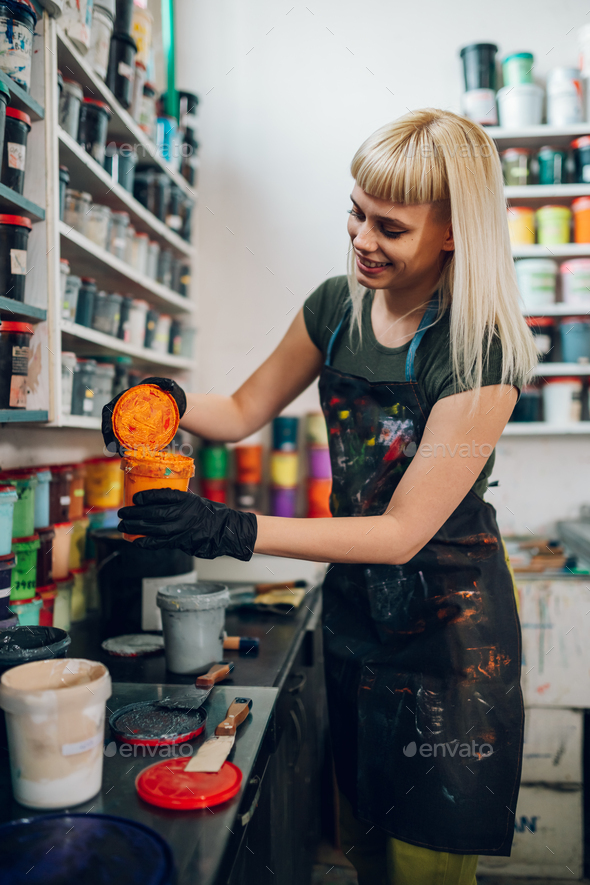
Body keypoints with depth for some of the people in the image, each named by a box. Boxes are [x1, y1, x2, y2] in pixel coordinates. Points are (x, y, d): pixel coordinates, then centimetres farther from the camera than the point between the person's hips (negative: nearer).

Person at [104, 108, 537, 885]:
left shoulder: (481, 355, -22)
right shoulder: (335, 308, -4)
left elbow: (403, 532, -23)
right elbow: (246, 410, 8)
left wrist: (232, 532, -30)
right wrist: (171, 404, -14)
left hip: (449, 623, -5)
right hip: (354, 603, 5)